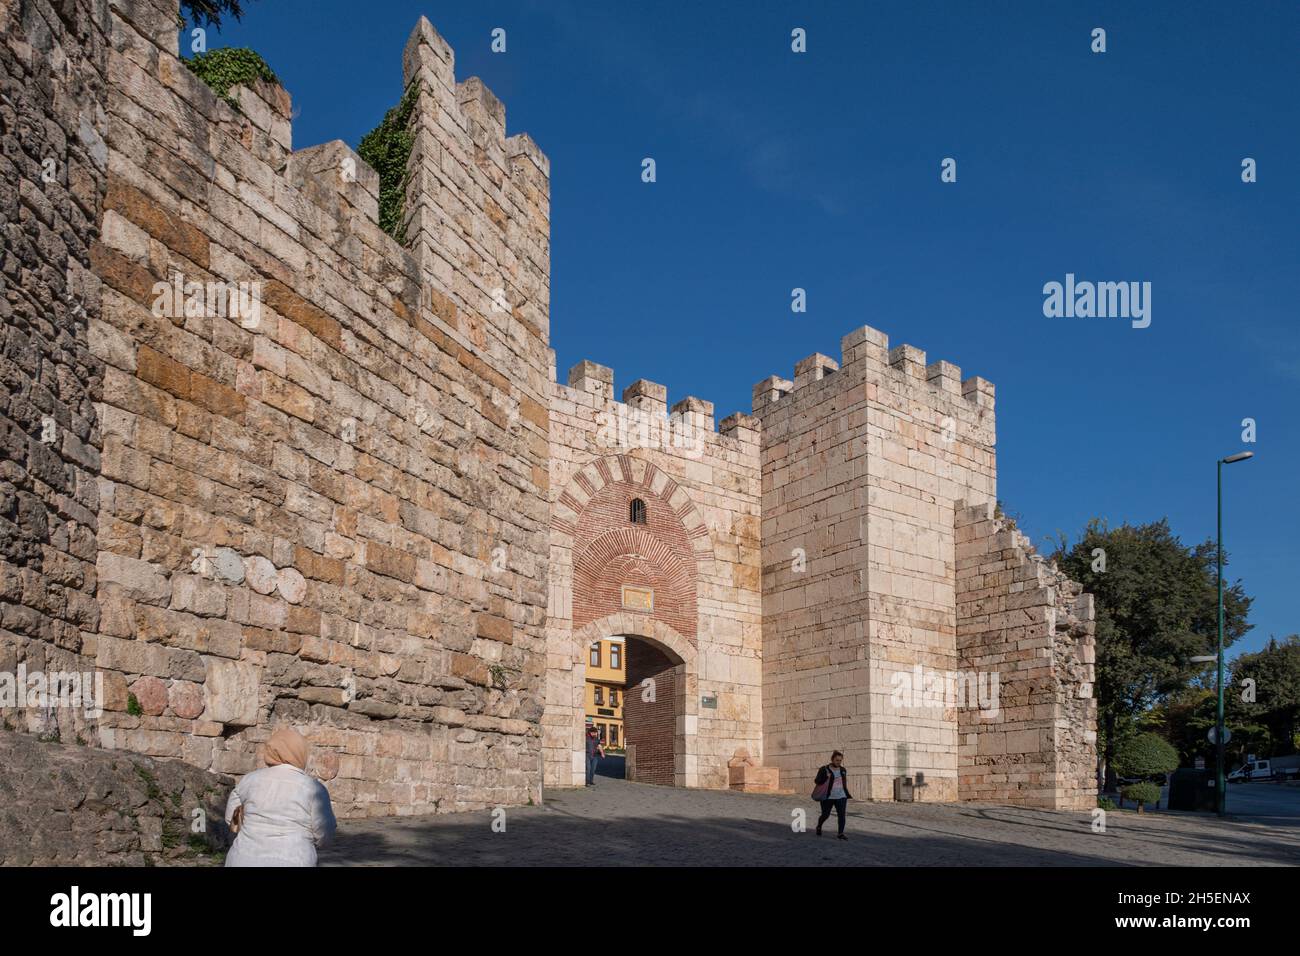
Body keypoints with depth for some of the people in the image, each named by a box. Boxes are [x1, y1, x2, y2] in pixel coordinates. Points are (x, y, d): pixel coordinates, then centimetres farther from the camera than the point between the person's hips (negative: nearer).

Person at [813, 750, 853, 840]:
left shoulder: (843, 770, 9)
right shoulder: (824, 769, -7)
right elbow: (817, 781, -7)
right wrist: (826, 778, -23)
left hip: (841, 796, 3)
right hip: (828, 797, -3)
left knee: (841, 815, -9)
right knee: (825, 815, 5)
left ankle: (841, 833, -5)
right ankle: (819, 827, 33)